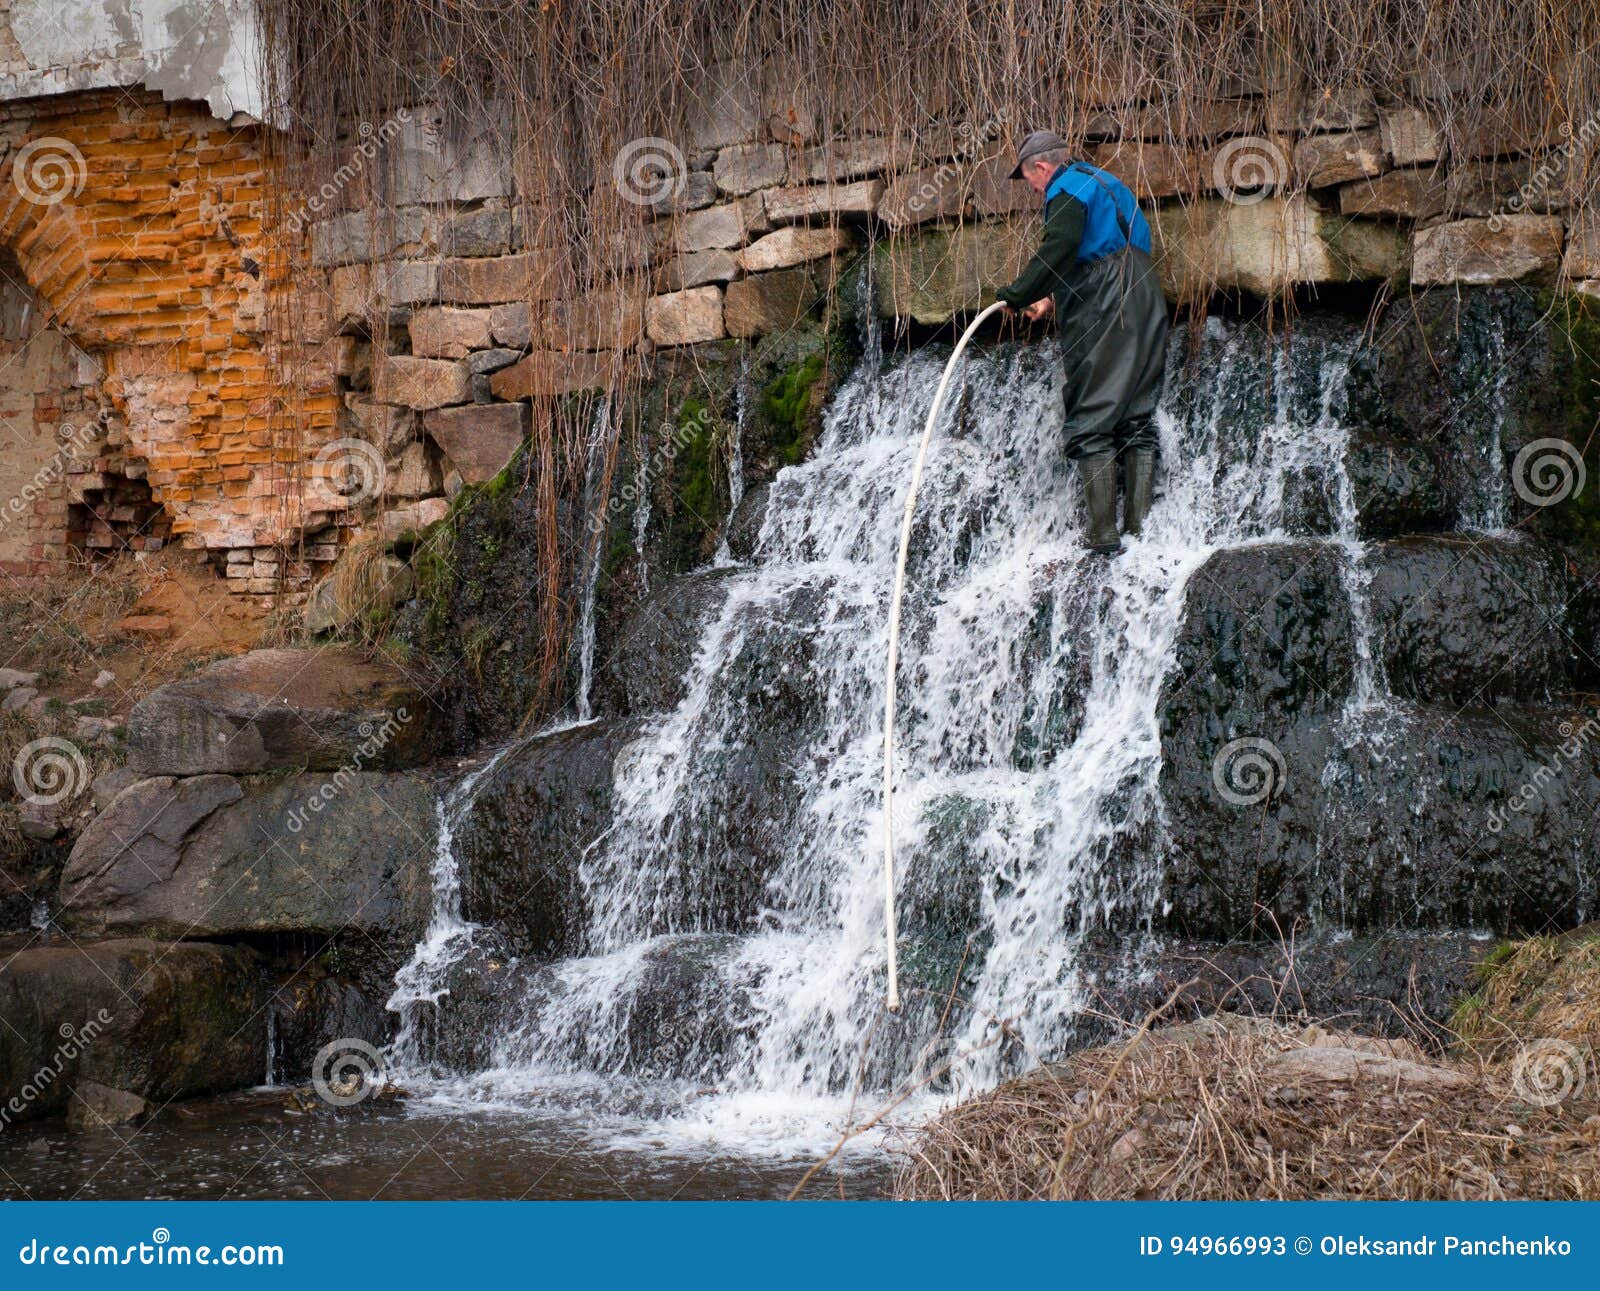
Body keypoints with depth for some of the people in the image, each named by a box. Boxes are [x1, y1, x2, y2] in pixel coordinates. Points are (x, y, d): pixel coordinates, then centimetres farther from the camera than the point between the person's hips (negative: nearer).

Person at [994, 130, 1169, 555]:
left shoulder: (1067, 190, -4)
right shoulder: (1106, 184, 26)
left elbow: (1060, 247, -21)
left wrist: (1018, 294, -15)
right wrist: (1053, 299, 26)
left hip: (1103, 321, -9)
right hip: (1147, 311, 9)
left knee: (1091, 426, -7)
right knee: (1138, 421, 8)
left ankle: (1103, 535, -12)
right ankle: (1140, 527, 4)